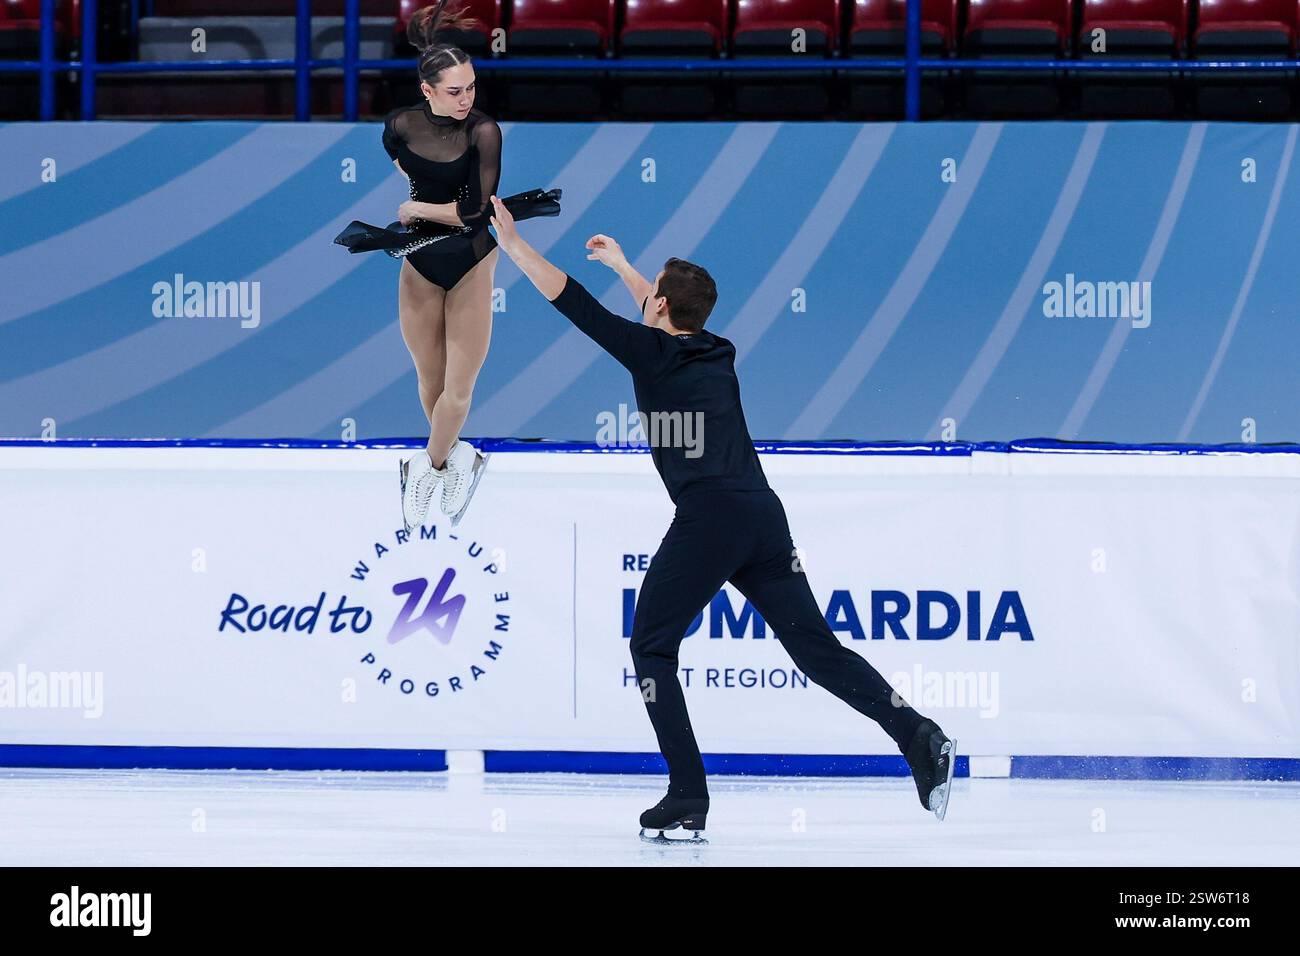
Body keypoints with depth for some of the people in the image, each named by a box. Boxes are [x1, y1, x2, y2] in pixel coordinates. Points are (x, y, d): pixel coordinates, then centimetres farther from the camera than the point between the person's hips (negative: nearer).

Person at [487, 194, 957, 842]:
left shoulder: (650, 351, 3)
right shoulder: (717, 353, 21)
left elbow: (570, 300, 5)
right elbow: (671, 321, 43)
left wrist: (512, 243, 15)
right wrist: (621, 264, 55)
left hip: (707, 520, -6)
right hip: (764, 515, 6)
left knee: (651, 648, 7)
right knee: (816, 647, 6)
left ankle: (687, 799, -1)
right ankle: (916, 734, -13)